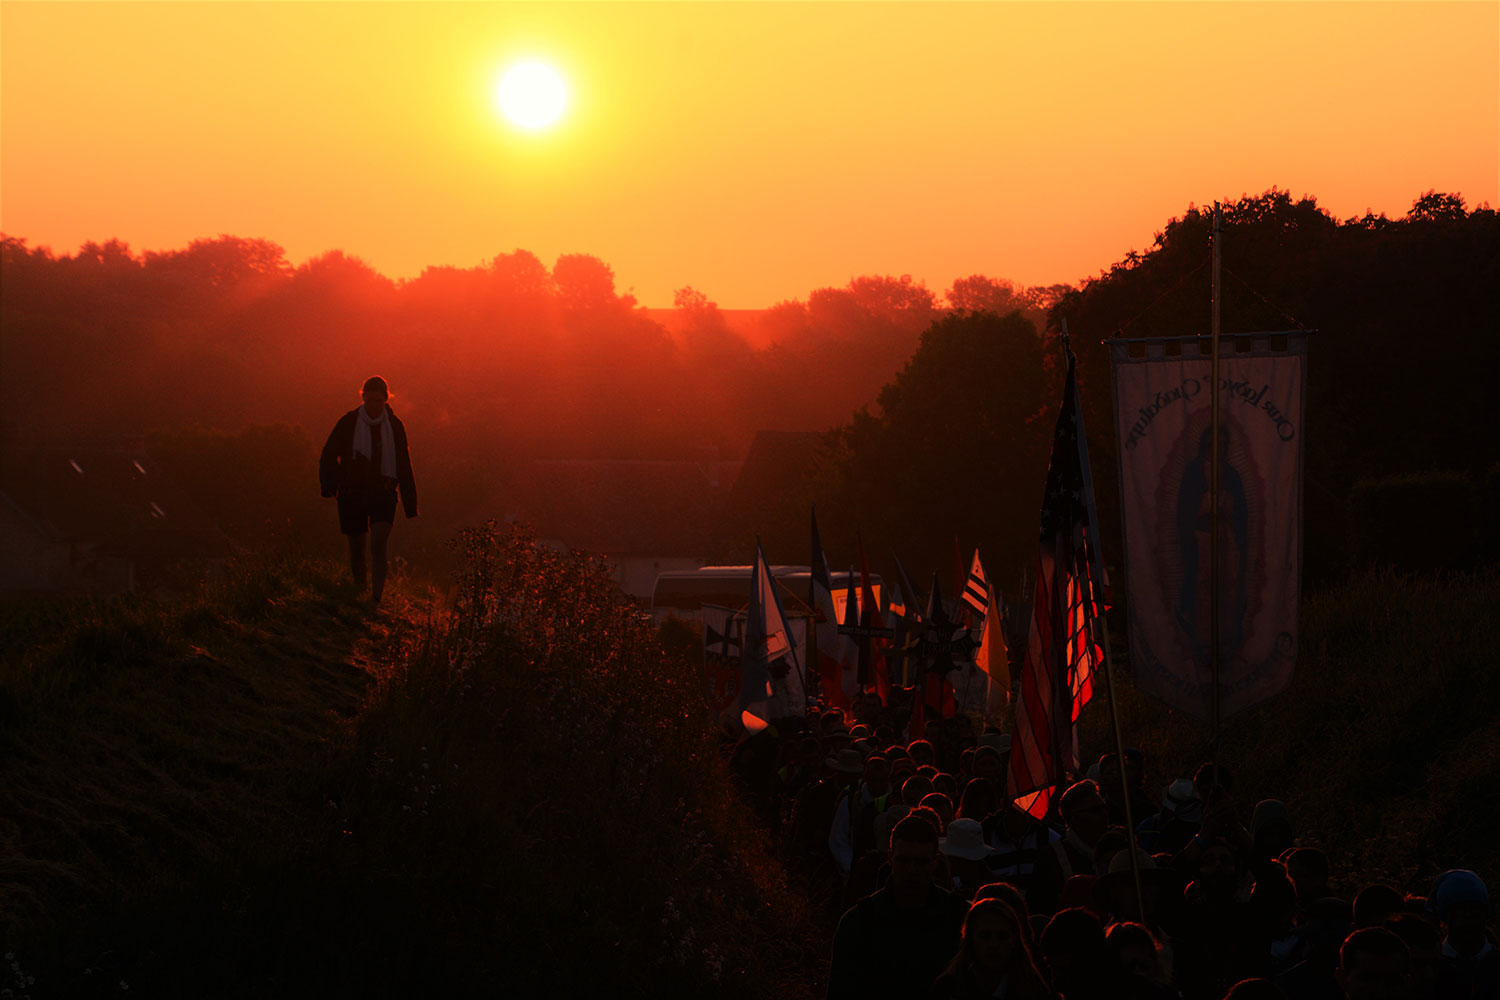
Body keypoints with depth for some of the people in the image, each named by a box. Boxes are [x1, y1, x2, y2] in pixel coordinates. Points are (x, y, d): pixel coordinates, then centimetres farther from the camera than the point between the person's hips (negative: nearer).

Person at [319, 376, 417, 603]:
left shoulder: (395, 426, 4)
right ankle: (359, 591, 29)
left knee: (378, 546, -16)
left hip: (383, 493, 0)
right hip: (353, 493, 0)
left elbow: (404, 466, 10)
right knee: (357, 548, 7)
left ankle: (376, 599, -20)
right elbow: (329, 456, 1)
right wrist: (329, 485, -15)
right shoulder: (348, 423, -2)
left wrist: (410, 505, 9)